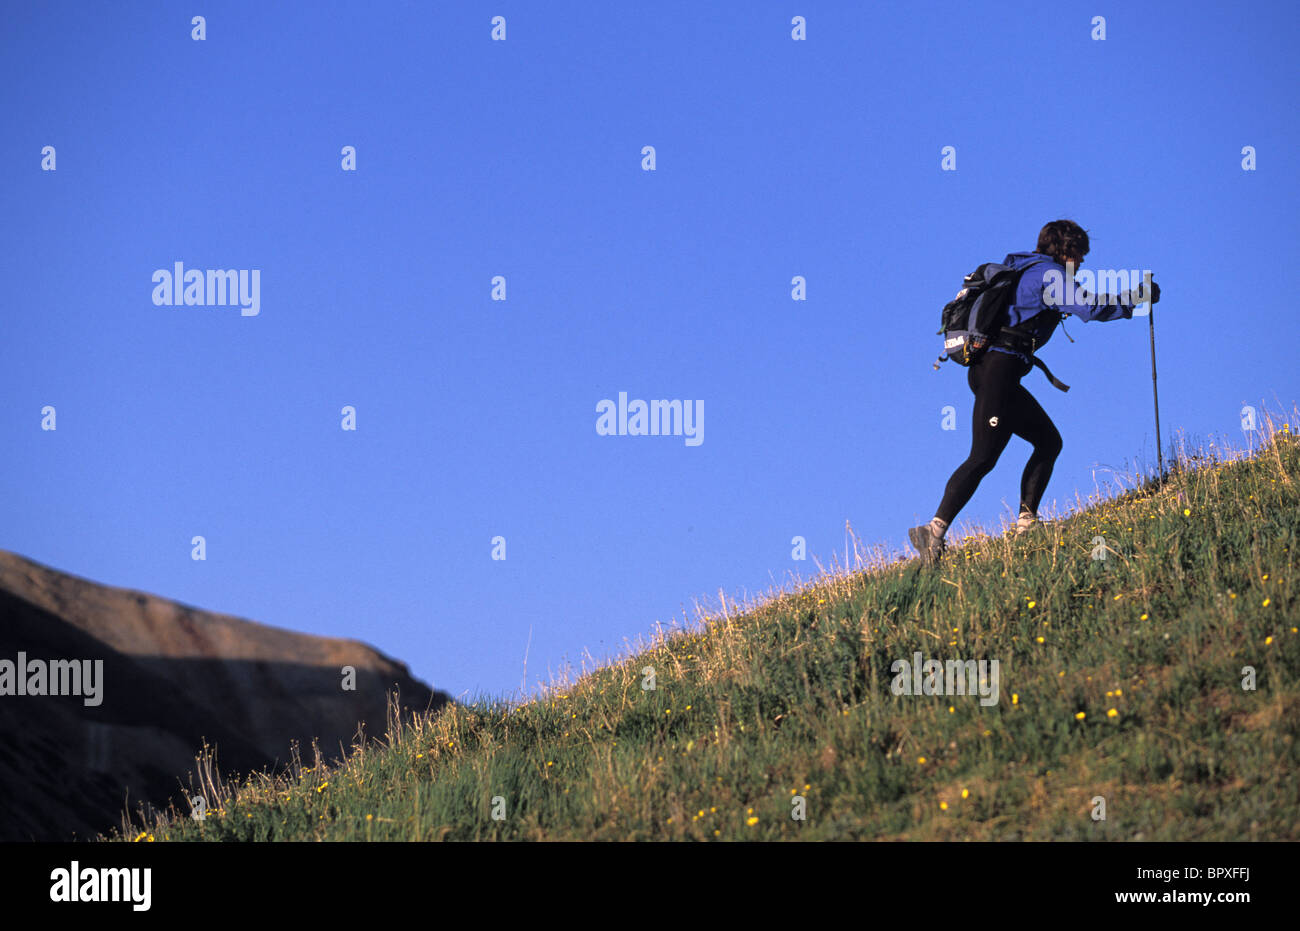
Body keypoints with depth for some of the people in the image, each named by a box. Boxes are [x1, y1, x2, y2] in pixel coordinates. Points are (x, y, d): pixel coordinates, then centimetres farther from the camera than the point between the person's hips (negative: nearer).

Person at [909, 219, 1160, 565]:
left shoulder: (1025, 271, 22)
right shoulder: (1049, 274, -5)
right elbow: (1088, 307, -17)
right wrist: (1136, 298, -5)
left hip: (984, 367, 10)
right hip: (1000, 369, -10)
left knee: (1049, 441, 13)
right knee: (983, 458, -15)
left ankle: (1026, 521, 8)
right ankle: (935, 530, -22)